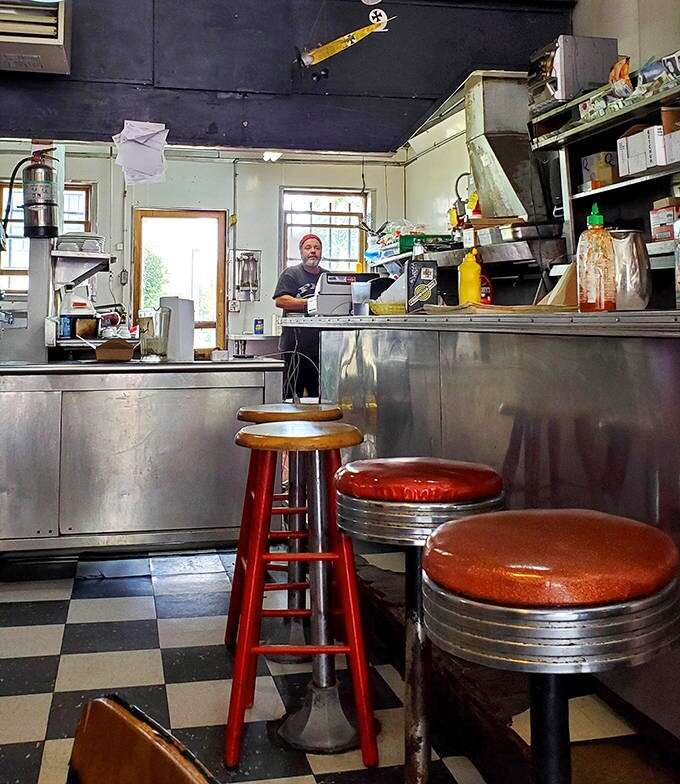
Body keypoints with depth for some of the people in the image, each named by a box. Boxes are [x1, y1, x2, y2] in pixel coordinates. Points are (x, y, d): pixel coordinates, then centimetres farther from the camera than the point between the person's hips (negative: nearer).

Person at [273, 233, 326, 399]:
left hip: (322, 347, 4)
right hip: (295, 347, -4)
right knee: (292, 398, -2)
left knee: (319, 396, 6)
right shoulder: (291, 274, 3)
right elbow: (280, 300, -10)